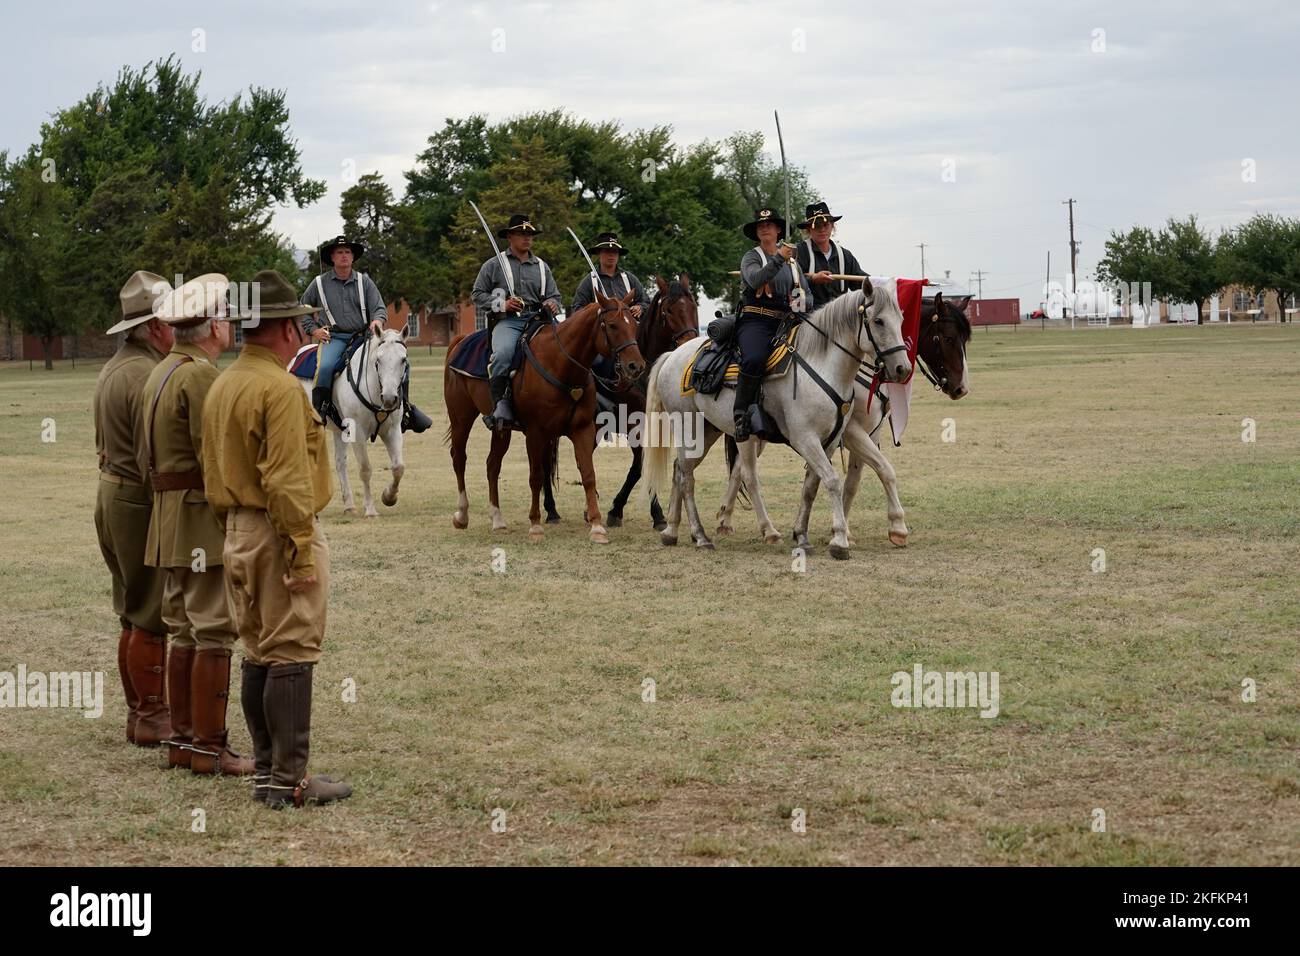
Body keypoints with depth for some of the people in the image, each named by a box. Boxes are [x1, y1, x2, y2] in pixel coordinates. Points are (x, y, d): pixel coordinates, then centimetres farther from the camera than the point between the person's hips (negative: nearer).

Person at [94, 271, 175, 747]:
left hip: (112, 494, 10)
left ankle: (138, 711, 24)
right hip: (142, 505, -10)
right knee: (151, 618, -3)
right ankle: (152, 717, 3)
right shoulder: (147, 375, -19)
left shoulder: (112, 369, 13)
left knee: (134, 616, 17)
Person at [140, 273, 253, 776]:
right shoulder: (201, 376, -16)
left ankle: (182, 736, 19)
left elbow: (146, 455, 18)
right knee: (214, 633, -5)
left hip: (167, 516, 10)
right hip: (205, 517, -10)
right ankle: (209, 747, -3)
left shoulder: (160, 373, 14)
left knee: (183, 631, 14)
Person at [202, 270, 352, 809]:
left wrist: (232, 533, 20)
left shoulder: (222, 386, 11)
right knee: (291, 657, -5)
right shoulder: (280, 388, -17)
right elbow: (287, 480, -21)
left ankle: (267, 769, 20)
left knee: (259, 654, 14)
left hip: (236, 532, 9)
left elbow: (213, 473, 16)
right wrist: (302, 553, -19)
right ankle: (290, 780, -4)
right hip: (278, 532, -9)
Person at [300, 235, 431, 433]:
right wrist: (313, 329, 3)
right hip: (334, 338, -2)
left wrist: (377, 320, -19)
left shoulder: (364, 282, 11)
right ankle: (318, 413, -24)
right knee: (325, 367, -35)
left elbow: (379, 308, 5)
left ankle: (405, 408, 1)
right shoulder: (319, 283, 8)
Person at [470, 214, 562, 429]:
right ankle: (500, 404, -29)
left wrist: (552, 305, -1)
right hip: (507, 321, -3)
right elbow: (477, 294, 10)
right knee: (502, 353, -35)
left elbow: (554, 296, 24)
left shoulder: (542, 267, 22)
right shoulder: (494, 265, 12)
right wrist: (501, 304, -7)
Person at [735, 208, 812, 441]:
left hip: (784, 322, 5)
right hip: (755, 320, -5)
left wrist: (802, 303, 0)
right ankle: (740, 413, -27)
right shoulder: (751, 257, 8)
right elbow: (756, 279, -14)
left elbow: (807, 293, 22)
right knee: (755, 359, -35)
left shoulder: (792, 260, 23)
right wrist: (779, 259, -20)